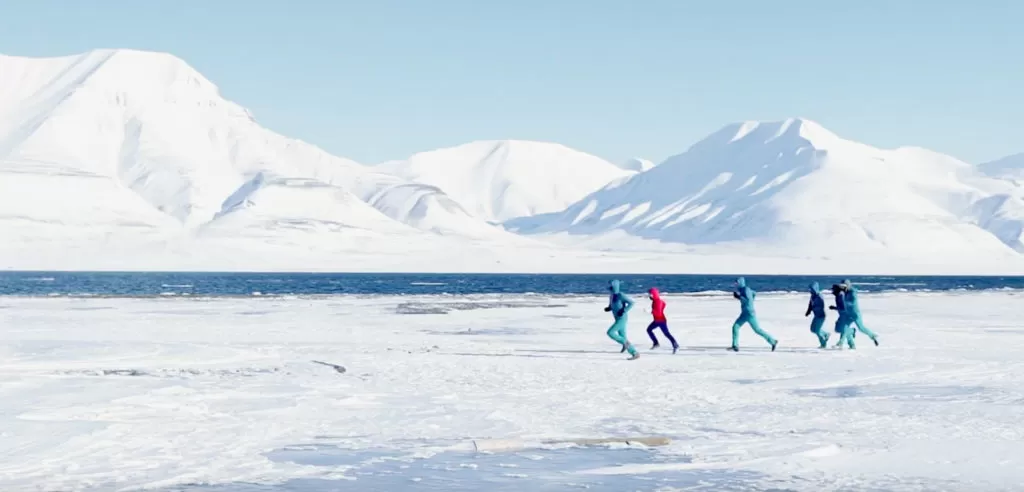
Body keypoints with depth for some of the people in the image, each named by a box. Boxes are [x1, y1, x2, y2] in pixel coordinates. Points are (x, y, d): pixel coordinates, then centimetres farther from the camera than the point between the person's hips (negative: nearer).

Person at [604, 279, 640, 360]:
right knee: (623, 338, 6)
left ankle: (625, 343, -4)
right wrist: (607, 309, 5)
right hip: (618, 319, 9)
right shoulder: (611, 296, 13)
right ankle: (635, 354, 10)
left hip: (622, 319, -9)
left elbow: (631, 303, -17)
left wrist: (623, 311, -24)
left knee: (610, 333, -17)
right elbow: (611, 307, 28)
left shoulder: (620, 295, -14)